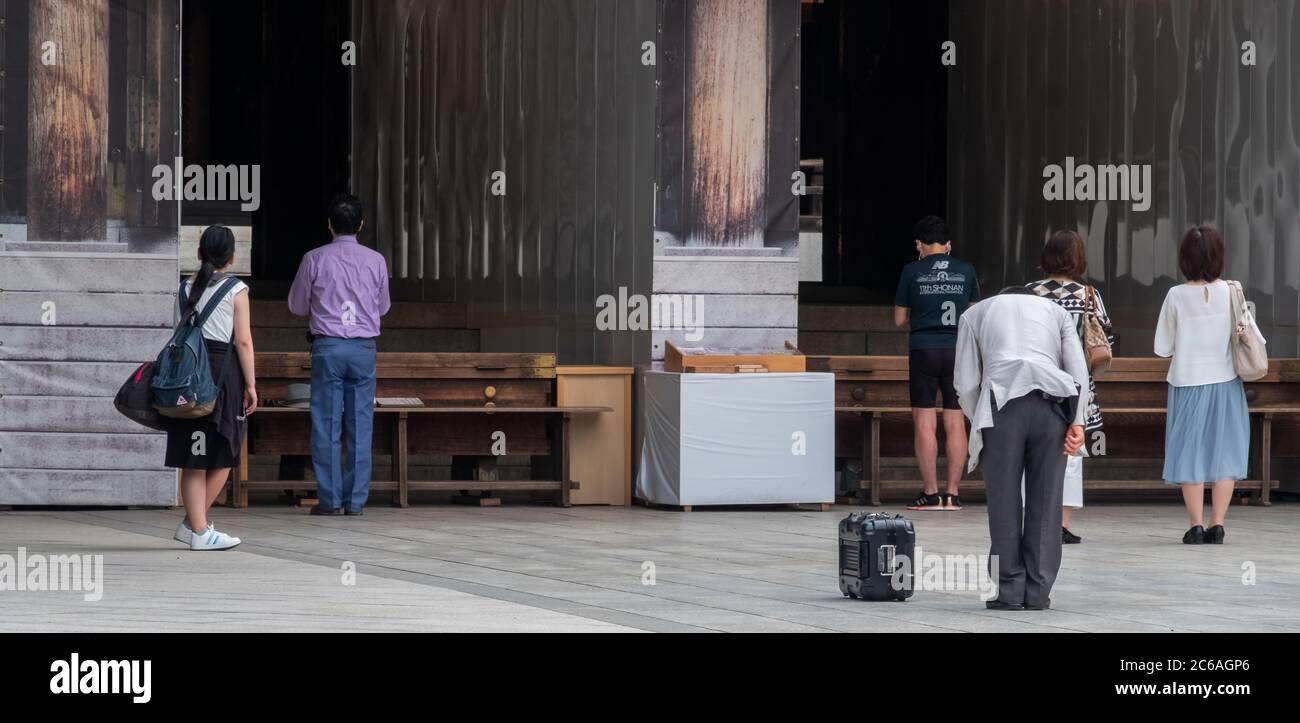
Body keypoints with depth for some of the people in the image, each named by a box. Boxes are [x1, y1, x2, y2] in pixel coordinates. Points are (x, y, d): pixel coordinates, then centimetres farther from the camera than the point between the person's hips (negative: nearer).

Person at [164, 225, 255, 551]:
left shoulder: (185, 289, 9)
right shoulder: (236, 291, -4)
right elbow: (243, 341, -7)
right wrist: (250, 384, -3)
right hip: (223, 371, -5)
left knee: (193, 459, 6)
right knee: (223, 455, 5)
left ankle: (198, 528, 5)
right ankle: (192, 523, 1)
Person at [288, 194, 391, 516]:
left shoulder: (315, 259, -4)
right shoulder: (375, 260, 0)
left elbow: (297, 305, 6)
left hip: (327, 347, -1)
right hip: (364, 347, 1)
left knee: (326, 425, 2)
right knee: (360, 425, 5)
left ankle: (330, 499, 1)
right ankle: (356, 500, 4)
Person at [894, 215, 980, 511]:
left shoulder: (912, 272, -1)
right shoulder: (966, 271, 5)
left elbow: (899, 319, 4)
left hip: (924, 350, -2)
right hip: (958, 350, 2)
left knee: (924, 422, 0)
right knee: (955, 422, 5)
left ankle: (930, 493, -3)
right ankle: (953, 493, 3)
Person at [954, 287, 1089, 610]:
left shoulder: (976, 313, 27)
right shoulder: (1056, 311, 29)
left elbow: (966, 383, 15)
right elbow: (1078, 368, 13)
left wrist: (980, 424, 25)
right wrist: (1077, 422, 7)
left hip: (1003, 401, -1)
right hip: (1052, 401, 1)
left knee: (1004, 500, 4)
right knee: (1045, 499, 5)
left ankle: (1009, 591, 2)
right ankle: (1038, 593, 5)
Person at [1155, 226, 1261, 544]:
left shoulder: (1176, 296, -11)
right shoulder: (1230, 292, -9)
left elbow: (1162, 347, -5)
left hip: (1187, 385, -1)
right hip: (1224, 383, 1)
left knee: (1190, 456, 7)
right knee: (1224, 455, 8)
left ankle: (1196, 526, 3)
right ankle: (1217, 525, 4)